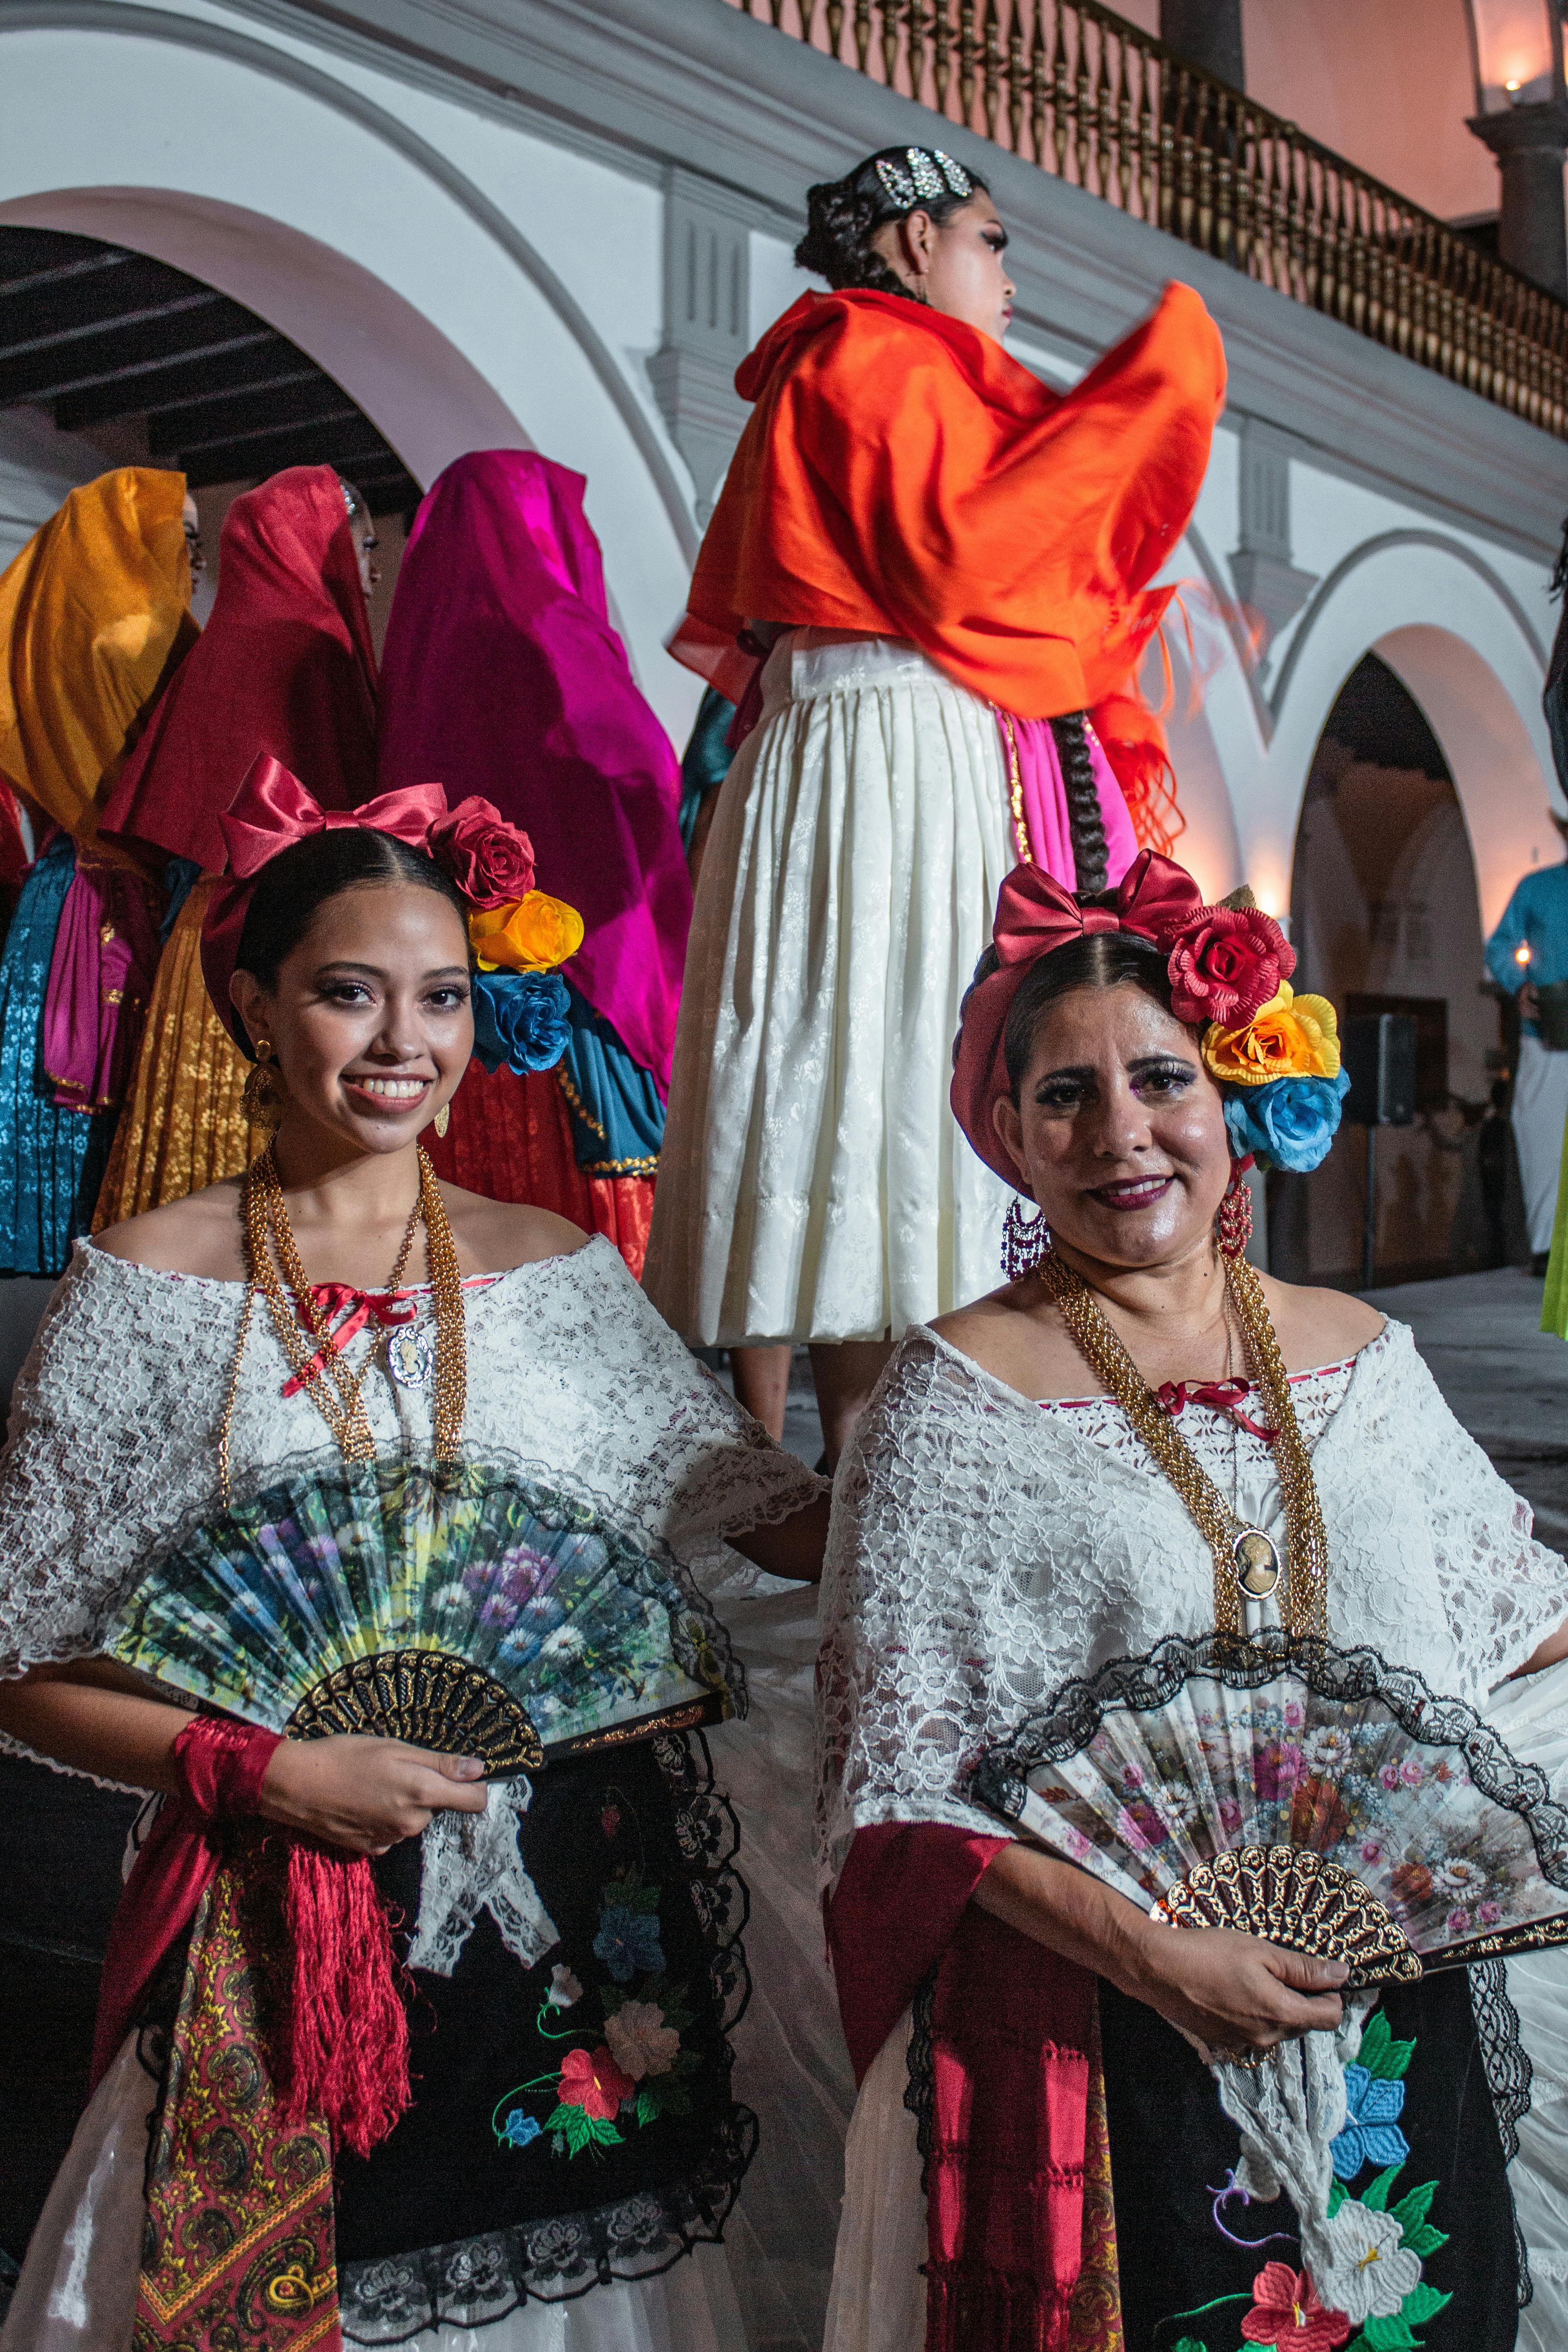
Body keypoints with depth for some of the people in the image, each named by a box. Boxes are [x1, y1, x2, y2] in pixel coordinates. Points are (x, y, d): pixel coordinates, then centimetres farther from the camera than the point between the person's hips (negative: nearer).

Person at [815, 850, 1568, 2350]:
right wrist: (1145, 1952, -20)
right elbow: (905, 1781, -12)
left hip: (1396, 2033, 4)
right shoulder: (957, 1398, -10)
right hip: (1093, 2049, -4)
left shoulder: (1361, 1358, 4)